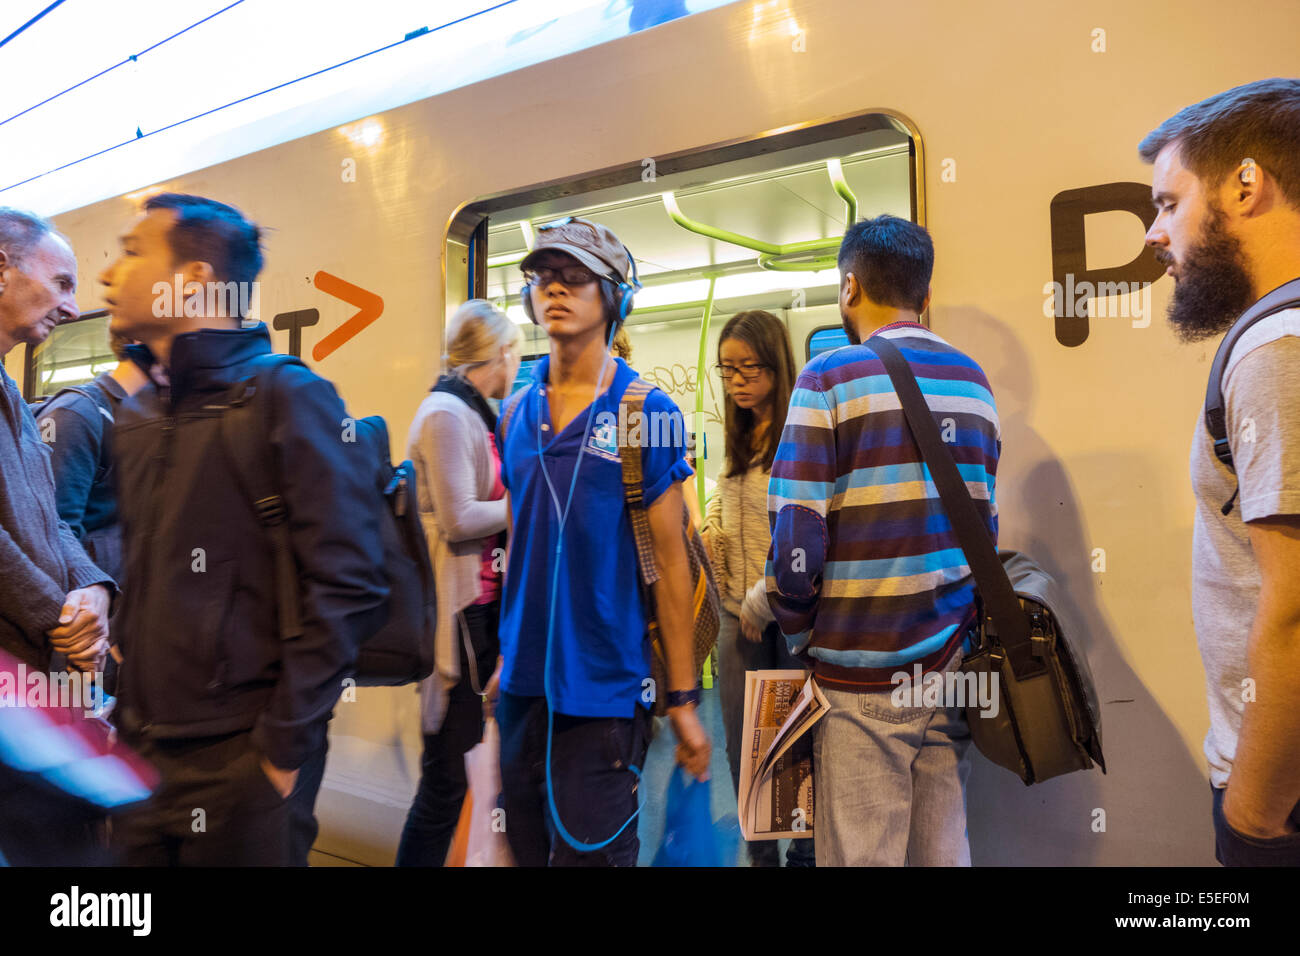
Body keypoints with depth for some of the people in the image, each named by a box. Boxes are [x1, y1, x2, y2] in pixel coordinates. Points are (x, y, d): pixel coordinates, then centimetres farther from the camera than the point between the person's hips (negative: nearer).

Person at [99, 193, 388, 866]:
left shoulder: (287, 398, -11)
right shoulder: (137, 416, 11)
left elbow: (347, 586, -17)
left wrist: (285, 744, -16)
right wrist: (126, 711, 12)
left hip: (241, 760, -7)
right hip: (140, 755, 7)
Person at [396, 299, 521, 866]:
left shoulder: (476, 414, 15)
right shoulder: (446, 414, -13)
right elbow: (459, 519, -19)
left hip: (487, 603, 9)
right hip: (458, 611, -9)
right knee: (448, 775, -2)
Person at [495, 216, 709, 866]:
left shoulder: (647, 413, -7)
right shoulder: (516, 413, 7)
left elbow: (670, 559, -7)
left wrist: (683, 698, -8)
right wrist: (505, 656, 11)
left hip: (604, 689, -5)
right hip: (522, 684, 5)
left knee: (591, 853, 5)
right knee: (526, 848, 17)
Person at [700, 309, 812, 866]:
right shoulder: (737, 436, 13)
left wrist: (763, 600, -15)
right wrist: (698, 540, 1)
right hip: (738, 613, 7)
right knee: (742, 745, 12)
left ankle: (806, 855, 21)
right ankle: (761, 855, 26)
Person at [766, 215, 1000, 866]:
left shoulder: (831, 377, -9)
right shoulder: (974, 381, 10)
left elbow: (796, 542, -15)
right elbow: (985, 527, 14)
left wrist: (800, 641, -1)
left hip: (863, 676, -6)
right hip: (953, 667, 6)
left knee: (861, 856, 5)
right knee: (946, 848, 15)